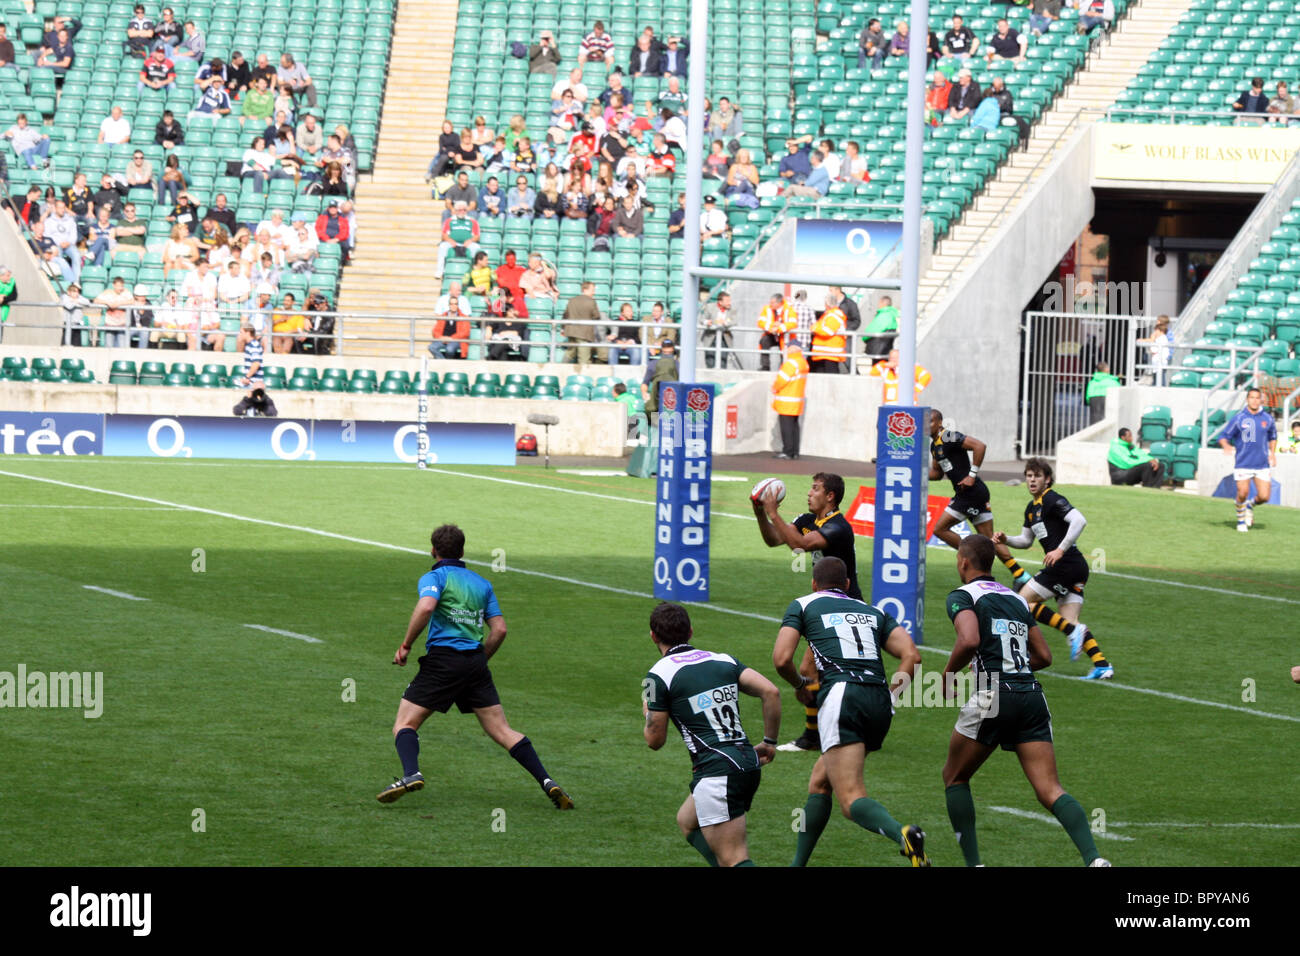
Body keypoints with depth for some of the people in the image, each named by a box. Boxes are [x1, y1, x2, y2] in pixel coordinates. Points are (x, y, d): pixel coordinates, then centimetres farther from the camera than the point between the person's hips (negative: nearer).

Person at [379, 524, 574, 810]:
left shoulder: (435, 577, 2)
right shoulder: (481, 583, 19)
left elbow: (425, 607, -19)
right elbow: (499, 629, 15)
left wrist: (406, 645, -10)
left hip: (443, 659, -5)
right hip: (476, 663, 5)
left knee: (405, 724, 0)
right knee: (502, 731, 6)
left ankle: (411, 774, -27)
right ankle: (546, 782, -6)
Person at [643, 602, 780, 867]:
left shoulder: (658, 676, -3)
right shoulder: (723, 661, 13)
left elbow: (655, 740, 2)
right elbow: (770, 691, 3)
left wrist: (648, 710, 23)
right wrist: (769, 742, 12)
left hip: (716, 772, -8)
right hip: (748, 763, 8)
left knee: (733, 860, -10)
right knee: (687, 822, 29)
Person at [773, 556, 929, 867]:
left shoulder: (803, 605, 16)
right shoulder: (873, 611, 26)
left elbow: (781, 658, 3)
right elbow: (911, 655, 12)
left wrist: (800, 685, 22)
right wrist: (890, 695, 16)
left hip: (840, 696, -6)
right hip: (879, 704, 6)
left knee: (851, 800, -17)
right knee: (820, 780, 24)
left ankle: (903, 834, -45)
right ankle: (798, 865, 28)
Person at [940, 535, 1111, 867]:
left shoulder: (962, 596, 1)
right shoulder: (1016, 599, 21)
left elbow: (969, 641, -19)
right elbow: (1044, 656, 22)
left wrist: (948, 675, -3)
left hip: (994, 696, -5)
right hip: (1032, 696, 5)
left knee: (955, 778, 17)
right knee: (1050, 792, -3)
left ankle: (972, 862, 11)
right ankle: (1093, 858, -24)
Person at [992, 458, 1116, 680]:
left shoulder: (1052, 499, -10)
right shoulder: (1032, 508, 20)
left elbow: (1079, 520, -23)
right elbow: (1026, 540, 30)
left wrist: (1061, 550, -26)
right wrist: (1005, 540, 11)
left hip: (1065, 564, -9)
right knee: (1071, 622, 2)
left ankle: (1072, 631, -11)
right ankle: (1102, 665, -9)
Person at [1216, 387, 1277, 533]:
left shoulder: (1268, 418, 4)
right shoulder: (1238, 419, -4)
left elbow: (1273, 436, 23)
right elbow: (1222, 436, -1)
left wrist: (1272, 452, 10)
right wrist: (1226, 445, -23)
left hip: (1262, 464, 2)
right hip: (1243, 464, -2)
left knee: (1264, 496, -5)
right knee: (1242, 494, -8)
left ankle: (1251, 505, 31)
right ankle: (1241, 520, 20)